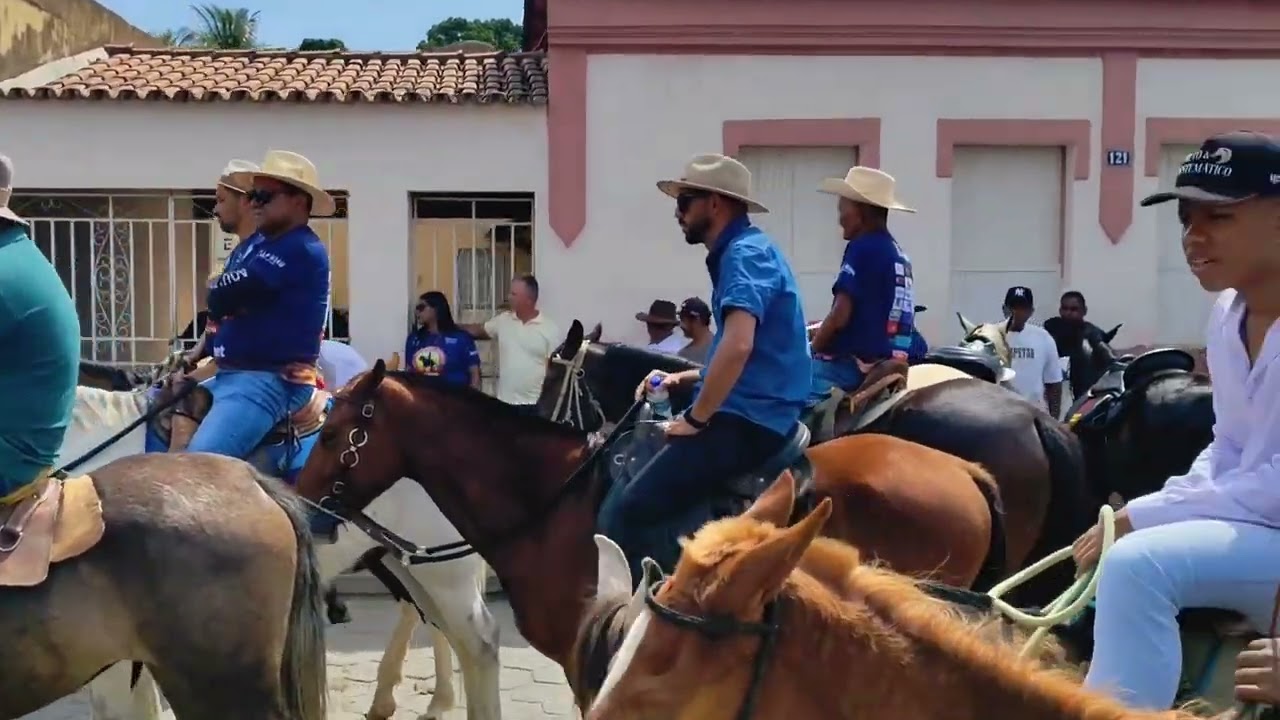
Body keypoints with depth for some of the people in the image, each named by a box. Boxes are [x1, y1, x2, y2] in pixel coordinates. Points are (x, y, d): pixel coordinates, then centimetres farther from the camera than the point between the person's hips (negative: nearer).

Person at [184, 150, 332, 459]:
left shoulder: (301, 250, -14)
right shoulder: (254, 245, 17)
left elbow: (223, 296, -17)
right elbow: (218, 301, 10)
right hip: (229, 375, 11)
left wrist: (221, 296, 4)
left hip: (271, 381, -11)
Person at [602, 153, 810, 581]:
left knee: (623, 515, -16)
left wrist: (695, 419, -18)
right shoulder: (740, 252, 19)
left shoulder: (745, 254, -12)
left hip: (746, 422, -11)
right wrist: (687, 378, 18)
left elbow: (738, 347, -28)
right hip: (751, 415, 11)